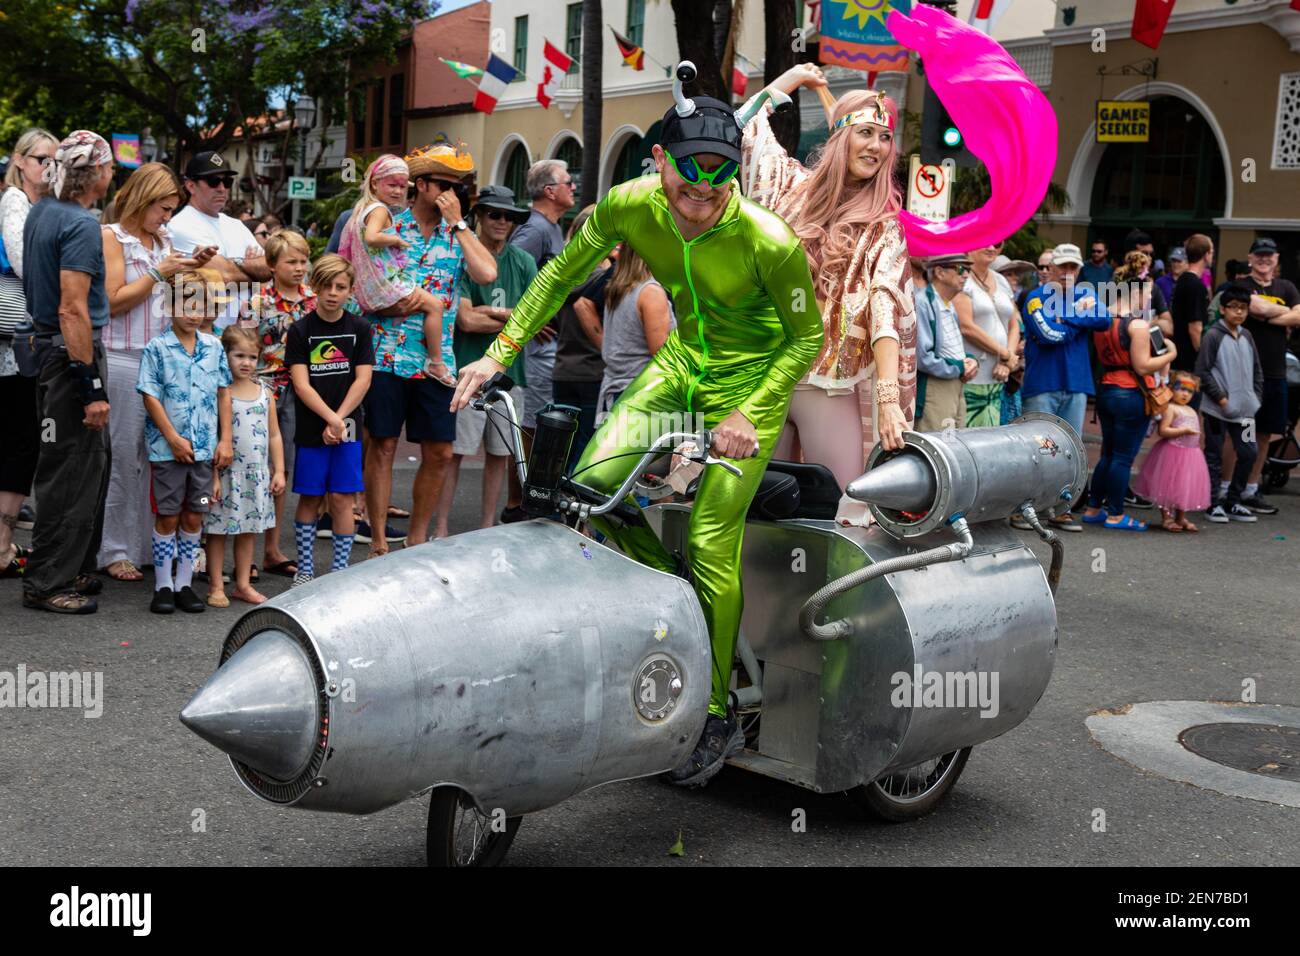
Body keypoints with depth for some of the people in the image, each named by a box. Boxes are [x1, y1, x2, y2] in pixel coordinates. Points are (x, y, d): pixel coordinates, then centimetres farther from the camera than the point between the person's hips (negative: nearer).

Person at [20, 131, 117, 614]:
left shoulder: (40, 212, 12)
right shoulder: (81, 225, -18)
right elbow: (73, 310, -23)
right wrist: (93, 385, -23)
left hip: (50, 345, 10)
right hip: (73, 353, -10)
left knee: (91, 462, 17)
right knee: (72, 471, -4)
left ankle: (76, 570, 25)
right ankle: (48, 583, 3)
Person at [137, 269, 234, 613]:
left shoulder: (214, 347, 8)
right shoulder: (157, 348, -4)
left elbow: (223, 394, 11)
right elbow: (150, 396, -7)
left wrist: (225, 440, 5)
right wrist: (173, 438, -12)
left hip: (205, 448, 4)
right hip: (168, 449, -3)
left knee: (193, 518, 9)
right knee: (168, 517, 3)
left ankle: (184, 584, 19)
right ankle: (163, 586, 13)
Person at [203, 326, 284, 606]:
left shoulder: (265, 391, 7)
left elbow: (274, 435, 12)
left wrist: (279, 471, 8)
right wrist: (213, 477, -15)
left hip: (257, 474, 5)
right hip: (227, 474, -5)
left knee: (249, 530, 12)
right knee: (219, 531, 3)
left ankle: (243, 584, 23)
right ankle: (216, 587, 12)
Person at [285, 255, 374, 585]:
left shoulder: (359, 328, 2)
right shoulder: (300, 330, -2)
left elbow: (362, 380, -2)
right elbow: (301, 384, -8)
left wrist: (339, 420, -11)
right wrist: (330, 418, -17)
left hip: (347, 427, 1)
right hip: (310, 429, -1)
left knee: (341, 498, 1)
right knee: (310, 498, 6)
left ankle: (340, 570, 10)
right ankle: (305, 569, 17)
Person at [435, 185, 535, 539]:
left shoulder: (524, 262, 9)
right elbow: (466, 320, -13)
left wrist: (490, 312, -9)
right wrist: (512, 318, -5)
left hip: (508, 368, 4)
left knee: (500, 451, 10)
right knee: (455, 450, -3)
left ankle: (488, 524, 22)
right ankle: (441, 527, 4)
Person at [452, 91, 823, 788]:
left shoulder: (770, 243, -29)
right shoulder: (630, 205, -17)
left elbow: (807, 336, -13)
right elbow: (562, 273, -1)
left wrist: (749, 415, -21)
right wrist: (500, 352, -5)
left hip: (753, 377, -5)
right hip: (682, 362, 5)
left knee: (711, 542, -9)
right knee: (595, 481, -13)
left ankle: (718, 715, 8)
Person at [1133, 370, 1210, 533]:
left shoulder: (1192, 411, 17)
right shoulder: (1170, 408, -10)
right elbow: (1163, 431, -18)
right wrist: (1184, 430, -23)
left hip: (1191, 454, 8)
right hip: (1173, 453, -8)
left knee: (1186, 486, 11)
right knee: (1169, 486, -3)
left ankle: (1181, 518, 20)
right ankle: (1167, 518, 3)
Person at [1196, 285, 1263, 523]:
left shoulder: (1247, 336, 9)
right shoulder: (1213, 336, -9)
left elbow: (1257, 370, 16)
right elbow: (1202, 371, -11)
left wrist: (1256, 397, 6)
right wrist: (1221, 398, -13)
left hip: (1243, 410, 6)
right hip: (1217, 409, -6)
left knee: (1249, 452, 6)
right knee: (1214, 456, 3)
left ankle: (1233, 501, 18)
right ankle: (1213, 503, 11)